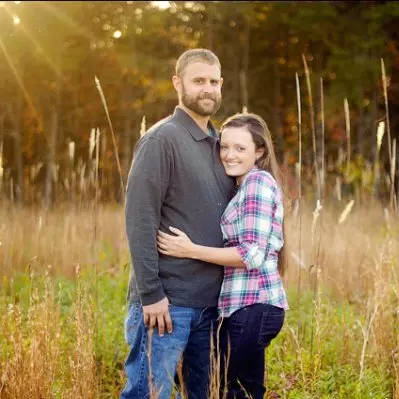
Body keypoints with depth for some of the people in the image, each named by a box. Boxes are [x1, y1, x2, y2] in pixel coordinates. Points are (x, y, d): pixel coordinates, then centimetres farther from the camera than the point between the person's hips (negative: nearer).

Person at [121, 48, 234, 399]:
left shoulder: (217, 143, 14)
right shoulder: (161, 139, -9)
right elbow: (139, 220, -15)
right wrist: (151, 294, -18)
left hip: (209, 301, 8)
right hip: (167, 300, -8)